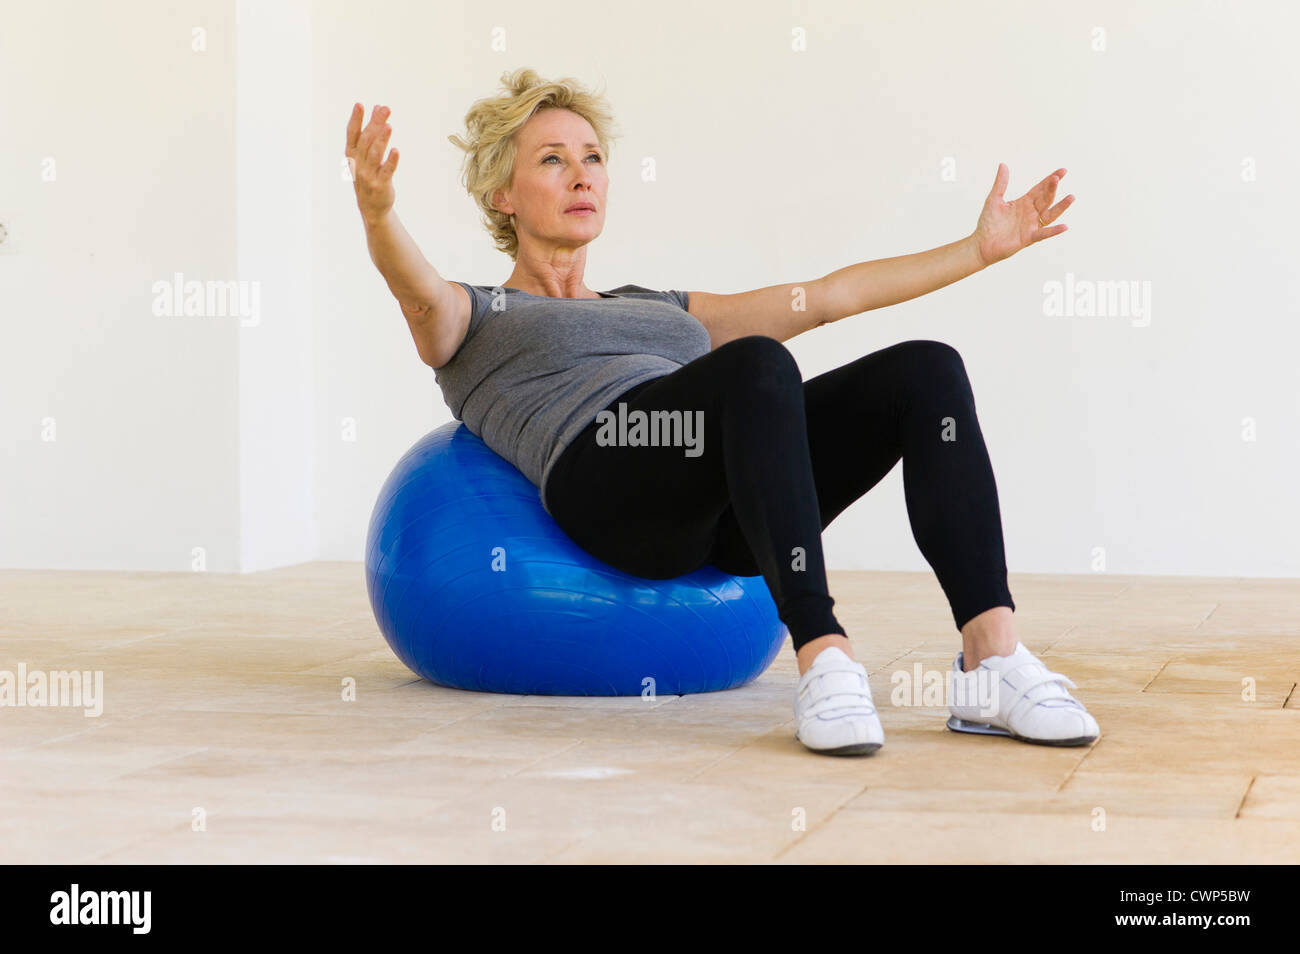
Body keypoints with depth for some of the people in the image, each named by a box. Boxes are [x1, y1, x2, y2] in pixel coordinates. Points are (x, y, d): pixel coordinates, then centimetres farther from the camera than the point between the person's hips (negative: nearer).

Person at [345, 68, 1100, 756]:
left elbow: (828, 297, 34)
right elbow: (420, 292, -4)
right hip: (609, 482, -6)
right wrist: (377, 211, -27)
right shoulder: (471, 321, 21)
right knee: (756, 364, -36)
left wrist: (981, 248, 29)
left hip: (726, 516, 6)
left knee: (926, 372, -19)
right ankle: (824, 661, -42)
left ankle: (994, 660, -32)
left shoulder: (660, 309, 38)